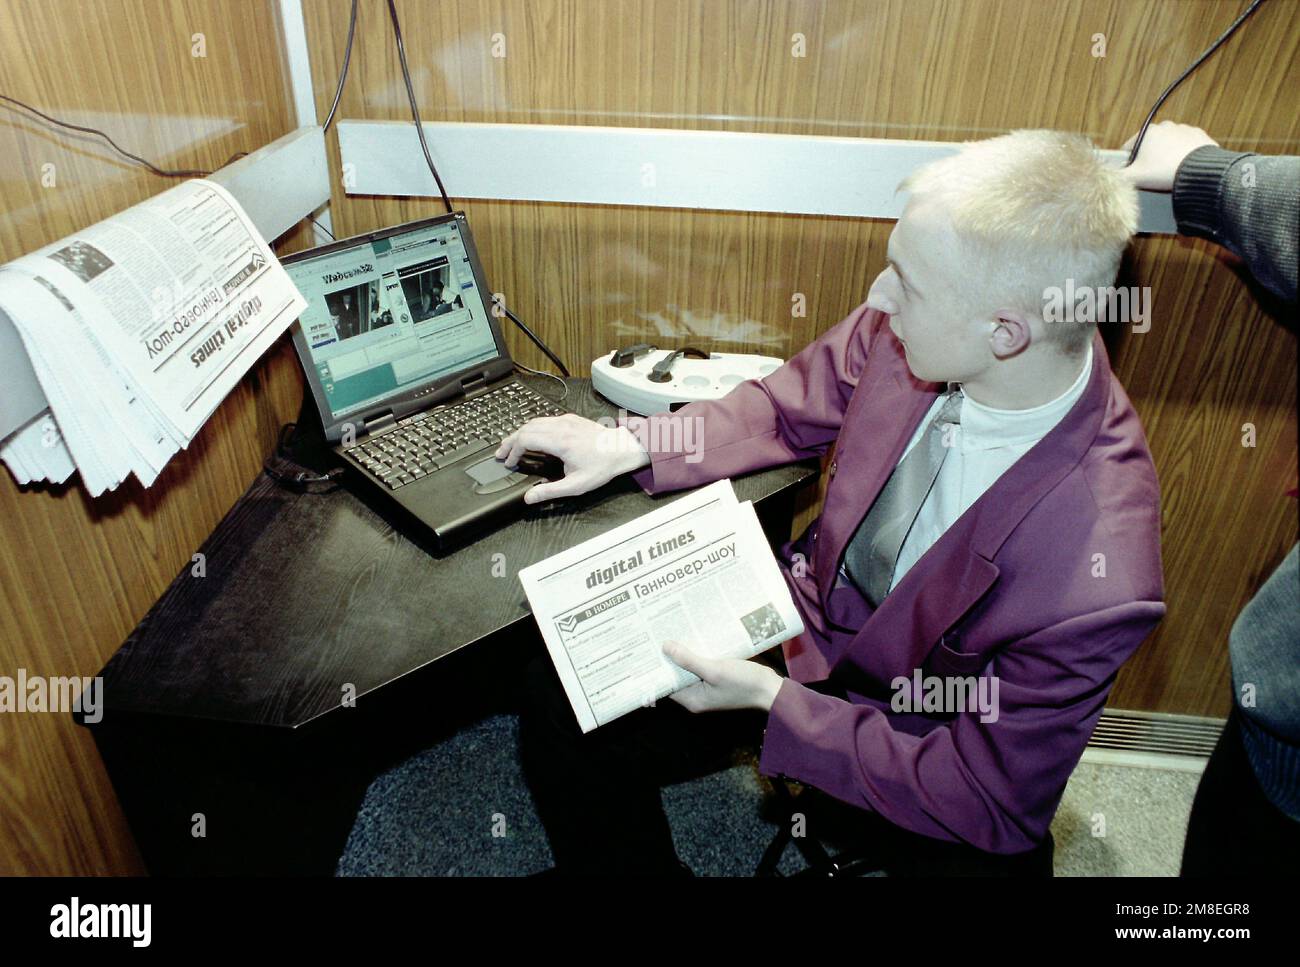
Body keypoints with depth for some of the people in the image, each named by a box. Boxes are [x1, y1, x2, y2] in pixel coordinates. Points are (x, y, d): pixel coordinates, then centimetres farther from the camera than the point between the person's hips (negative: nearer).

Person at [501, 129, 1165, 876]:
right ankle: (640, 865, 21)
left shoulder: (1098, 581, -31)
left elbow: (991, 801, -20)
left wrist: (775, 704, -22)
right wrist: (631, 444, -5)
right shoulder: (898, 331, -18)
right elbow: (788, 411, 2)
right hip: (807, 616, 4)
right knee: (563, 707, -8)